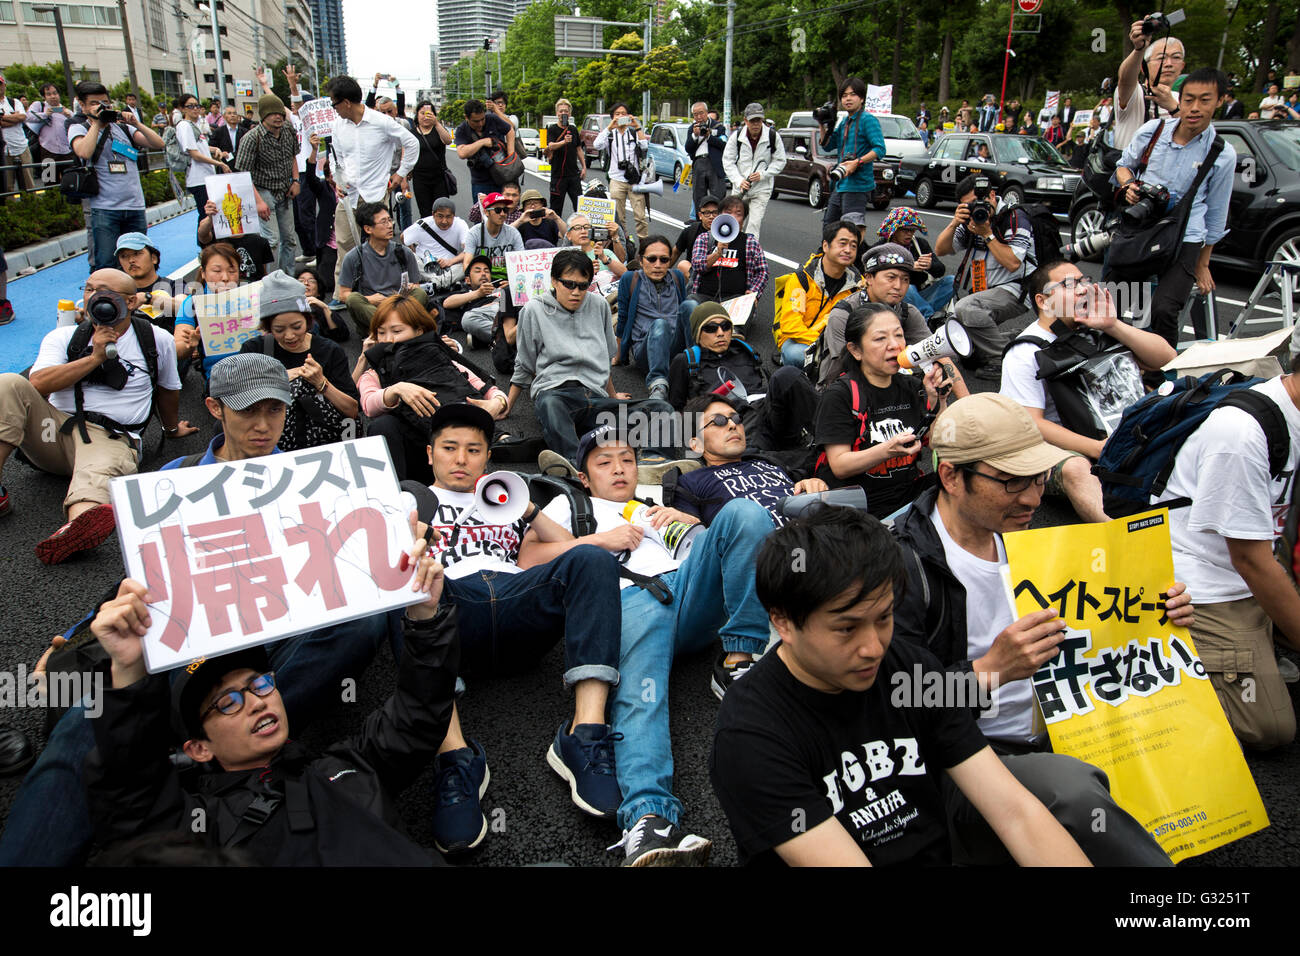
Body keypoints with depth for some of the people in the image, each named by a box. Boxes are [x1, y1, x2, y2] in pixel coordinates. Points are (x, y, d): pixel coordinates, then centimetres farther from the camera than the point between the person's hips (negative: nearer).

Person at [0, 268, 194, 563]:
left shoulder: (157, 340, 11)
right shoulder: (63, 337, 14)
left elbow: (167, 388, 27)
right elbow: (38, 384, -4)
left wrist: (171, 428, 40)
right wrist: (94, 358, -6)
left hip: (111, 440, -3)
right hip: (55, 429, 3)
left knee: (99, 473, -39)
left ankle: (79, 524, -75)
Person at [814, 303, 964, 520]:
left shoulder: (913, 388, 10)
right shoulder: (840, 394, -6)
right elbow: (839, 466, -12)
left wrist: (938, 400, -7)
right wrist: (889, 450, -26)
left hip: (909, 498, 5)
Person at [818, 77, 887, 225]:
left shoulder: (867, 119, -9)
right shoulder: (845, 121, 17)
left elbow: (880, 149, -18)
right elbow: (827, 145, 23)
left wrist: (857, 162, -30)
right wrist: (822, 125, 9)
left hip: (858, 186, -9)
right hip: (841, 184, 9)